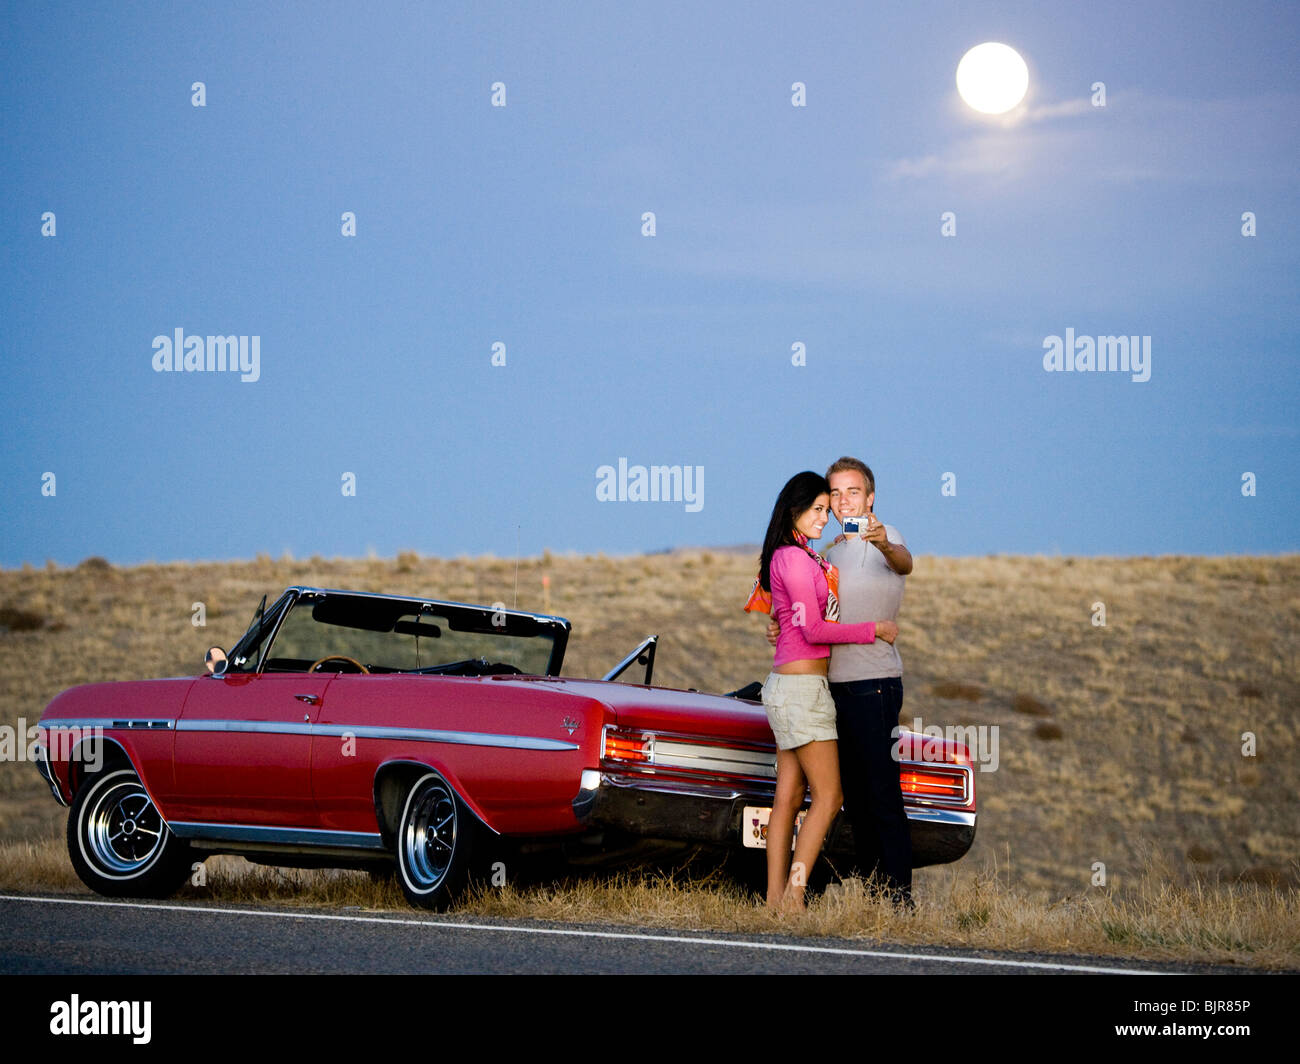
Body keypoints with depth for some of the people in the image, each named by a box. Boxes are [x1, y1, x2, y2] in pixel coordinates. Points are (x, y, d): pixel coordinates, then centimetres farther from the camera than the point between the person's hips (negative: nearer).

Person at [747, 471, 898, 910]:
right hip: (802, 688, -10)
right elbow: (813, 629, -16)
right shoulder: (795, 559, -14)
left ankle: (775, 898, 5)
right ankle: (793, 895, -13)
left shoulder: (804, 557, 15)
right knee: (828, 796, -9)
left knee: (788, 798, 6)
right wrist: (874, 630, -9)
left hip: (786, 688, 10)